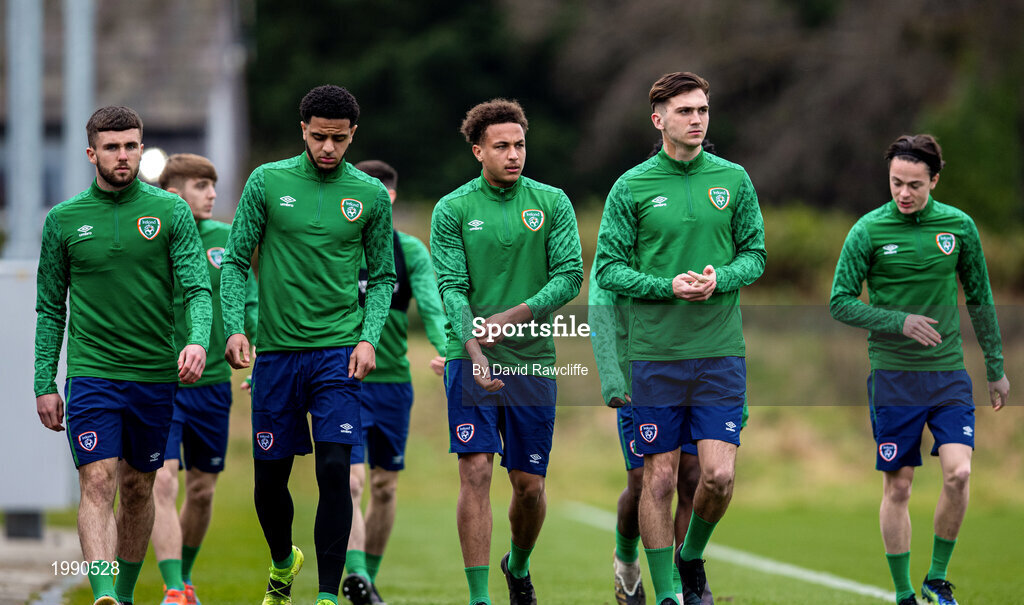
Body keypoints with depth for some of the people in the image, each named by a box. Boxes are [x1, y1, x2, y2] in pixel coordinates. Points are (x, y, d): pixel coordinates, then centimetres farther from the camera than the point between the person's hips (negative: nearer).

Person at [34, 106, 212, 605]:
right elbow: (50, 308, 8)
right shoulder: (64, 219, 3)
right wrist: (45, 384, 3)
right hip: (92, 372, -1)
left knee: (138, 489, 12)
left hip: (156, 373, 1)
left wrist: (198, 340, -25)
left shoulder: (171, 211, 2)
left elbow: (197, 286, -5)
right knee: (98, 484, -14)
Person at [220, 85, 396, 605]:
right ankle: (282, 563, 35)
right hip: (276, 348, 1)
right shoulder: (267, 182, 1)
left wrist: (369, 338, -3)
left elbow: (382, 276, 11)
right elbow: (236, 262, 5)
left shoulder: (370, 195, 4)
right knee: (270, 475, 7)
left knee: (334, 469, -13)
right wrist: (234, 328, -7)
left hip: (338, 350, -1)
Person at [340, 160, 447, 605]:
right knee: (350, 481, -16)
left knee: (385, 486, 8)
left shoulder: (410, 251, 3)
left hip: (393, 381, 3)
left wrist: (445, 349, -27)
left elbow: (431, 306, -8)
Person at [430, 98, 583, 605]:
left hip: (533, 360, 2)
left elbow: (570, 276, -3)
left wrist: (512, 317, -16)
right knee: (475, 474, -12)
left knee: (529, 485, 6)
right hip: (471, 360, -2)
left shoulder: (552, 203, 5)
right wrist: (475, 352, -22)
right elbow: (451, 288, -6)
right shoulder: (452, 210, 1)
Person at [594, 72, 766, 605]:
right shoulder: (632, 186, 0)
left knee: (719, 476, -6)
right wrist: (668, 286, -15)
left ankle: (692, 558, 22)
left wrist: (719, 278, -11)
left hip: (721, 351, 1)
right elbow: (608, 268, -1)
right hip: (655, 354, -1)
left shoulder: (733, 180, 6)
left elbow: (755, 255, 10)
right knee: (659, 478, 2)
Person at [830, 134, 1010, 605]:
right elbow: (840, 303, -5)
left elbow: (980, 299, 12)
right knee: (898, 487, 2)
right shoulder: (868, 231, -6)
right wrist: (900, 322, -18)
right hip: (892, 375, -1)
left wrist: (996, 369, 14)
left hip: (948, 372, 2)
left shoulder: (959, 226, 2)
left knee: (958, 474, -13)